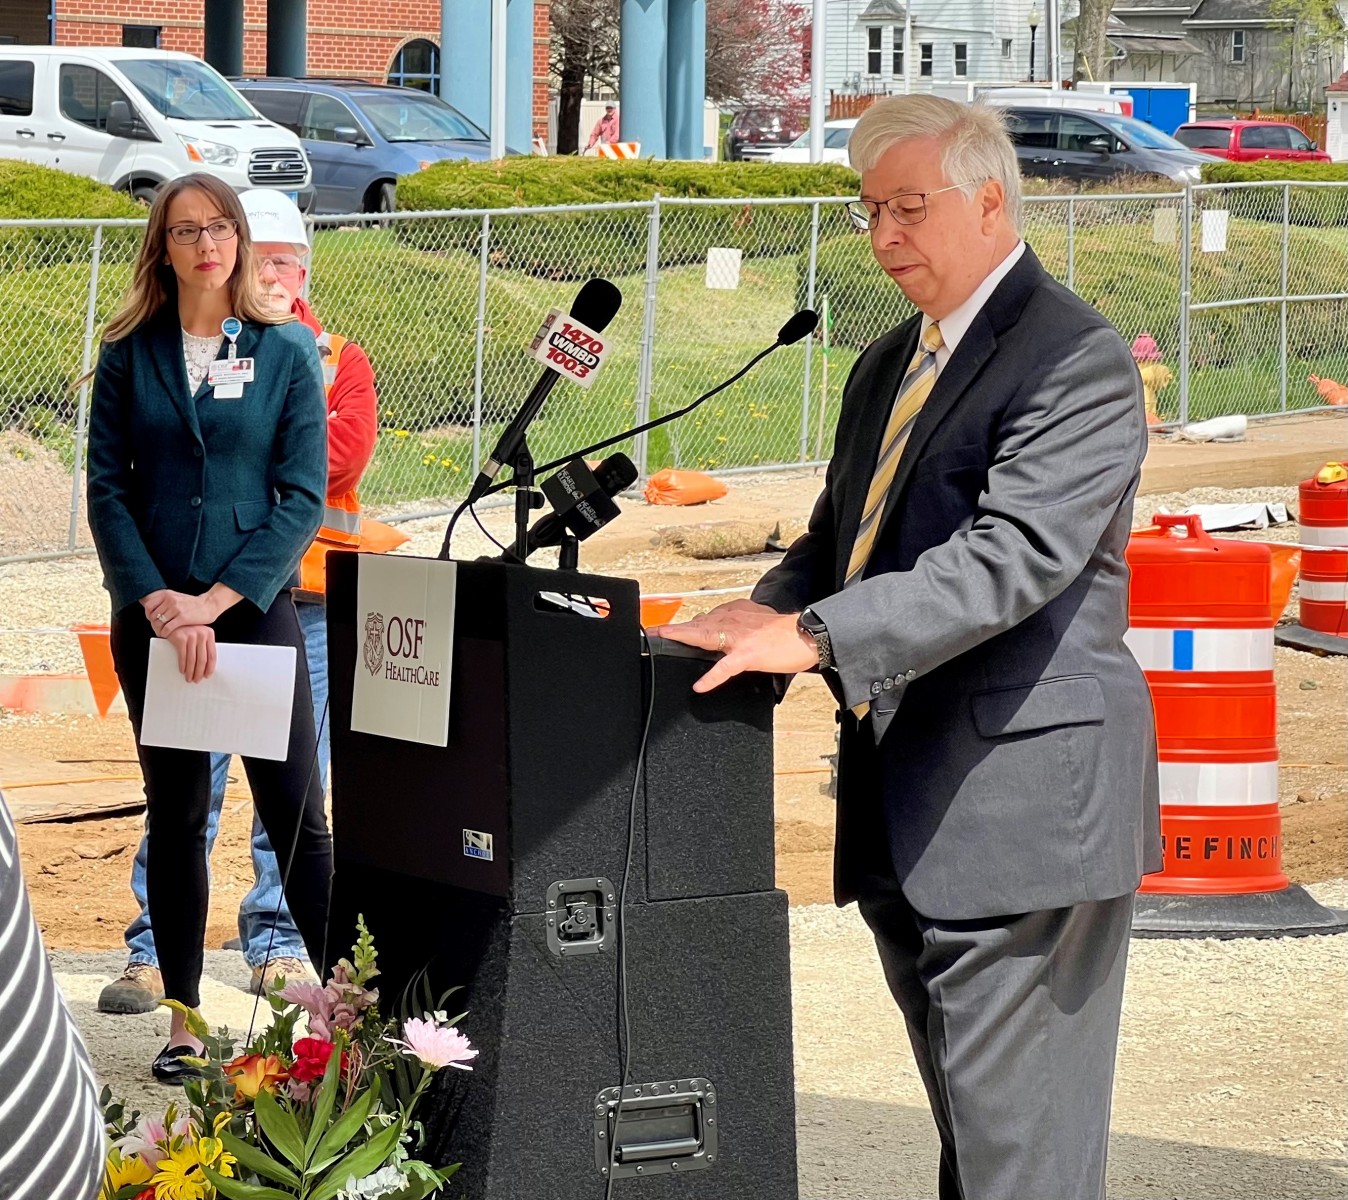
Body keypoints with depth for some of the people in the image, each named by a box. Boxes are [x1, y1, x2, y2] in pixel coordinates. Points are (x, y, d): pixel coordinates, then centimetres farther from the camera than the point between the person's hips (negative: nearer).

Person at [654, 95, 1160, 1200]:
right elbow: (838, 540, 22)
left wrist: (815, 635, -28)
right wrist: (766, 618, -1)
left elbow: (1015, 556, -23)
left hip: (1020, 804, -9)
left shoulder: (1076, 359, -11)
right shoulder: (887, 368, 19)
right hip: (905, 810, 9)